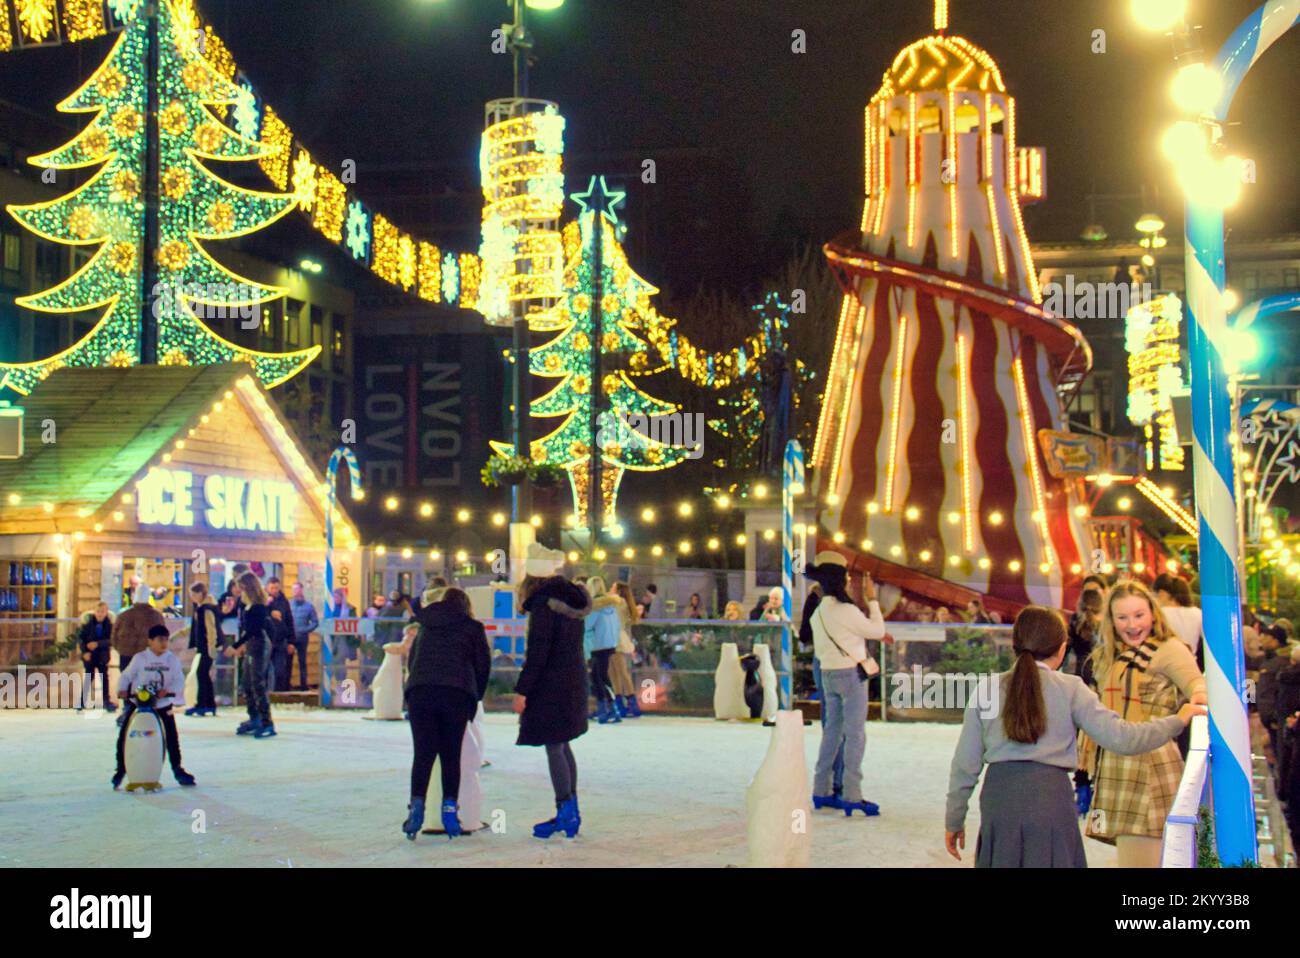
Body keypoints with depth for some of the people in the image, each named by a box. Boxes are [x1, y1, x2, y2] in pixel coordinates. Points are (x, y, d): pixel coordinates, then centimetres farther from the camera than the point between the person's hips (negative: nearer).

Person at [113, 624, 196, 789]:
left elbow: (179, 680, -6)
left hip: (162, 704, 1)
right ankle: (121, 769, 12)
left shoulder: (172, 659, 0)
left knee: (172, 737, 0)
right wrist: (122, 690, -19)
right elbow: (126, 676, -1)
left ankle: (177, 769, 15)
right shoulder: (139, 658, -3)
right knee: (123, 737, -4)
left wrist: (167, 690, -24)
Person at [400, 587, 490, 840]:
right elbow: (483, 666, 12)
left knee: (423, 753, 3)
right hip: (457, 695, -2)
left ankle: (417, 804, -8)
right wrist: (474, 699, 24)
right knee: (451, 755, 6)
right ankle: (450, 807, 2)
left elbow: (411, 659, 26)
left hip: (420, 693, 2)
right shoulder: (472, 628, 14)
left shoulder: (425, 626, 23)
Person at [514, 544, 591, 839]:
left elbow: (537, 652, -19)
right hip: (574, 680, 9)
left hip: (551, 685, -9)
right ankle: (571, 812, 22)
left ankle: (566, 813, 0)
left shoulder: (544, 604, -16)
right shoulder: (571, 597, 8)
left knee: (554, 749, -3)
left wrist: (522, 690, -15)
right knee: (562, 746, 16)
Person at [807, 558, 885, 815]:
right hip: (850, 674, -8)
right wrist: (872, 599, -2)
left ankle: (821, 790, 17)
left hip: (828, 675, 8)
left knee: (832, 731, 14)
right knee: (855, 734, -4)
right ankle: (852, 796, -5)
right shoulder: (845, 610, -17)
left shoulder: (819, 612, 8)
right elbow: (878, 631, -8)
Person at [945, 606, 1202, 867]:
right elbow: (1119, 738, -4)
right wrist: (1177, 721, 9)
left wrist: (954, 820, 15)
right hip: (1051, 795, -2)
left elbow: (966, 763, 7)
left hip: (998, 797, 2)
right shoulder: (1070, 689, 2)